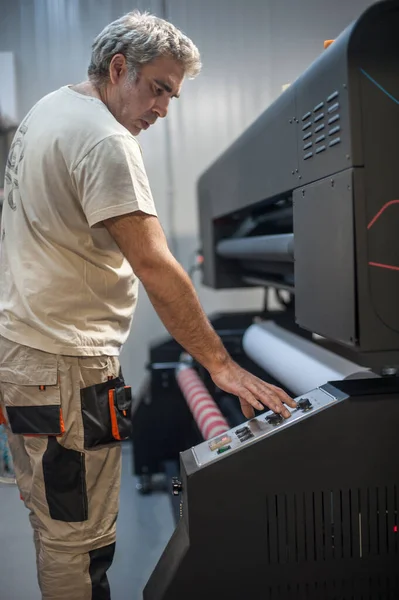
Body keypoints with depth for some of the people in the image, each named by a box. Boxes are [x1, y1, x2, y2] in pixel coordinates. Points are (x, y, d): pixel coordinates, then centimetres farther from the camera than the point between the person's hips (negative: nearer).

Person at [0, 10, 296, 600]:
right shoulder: (104, 140, -18)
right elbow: (155, 267, -25)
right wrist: (221, 364, -22)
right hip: (65, 366, -11)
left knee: (52, 520, 21)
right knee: (79, 538, 1)